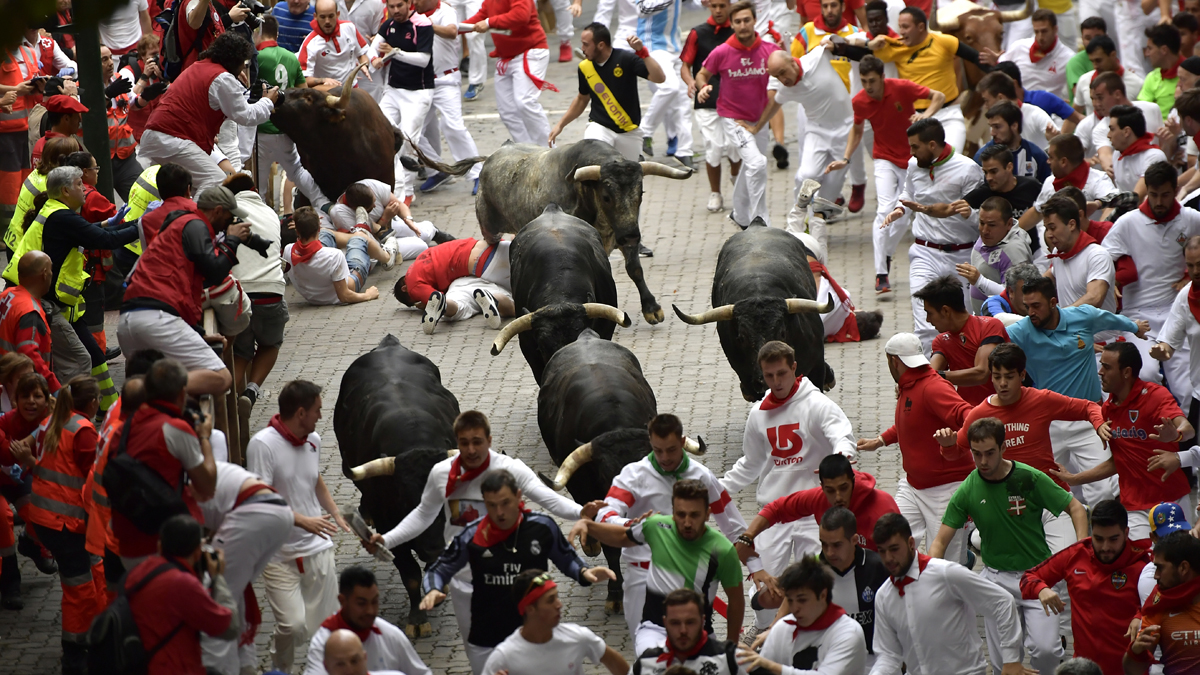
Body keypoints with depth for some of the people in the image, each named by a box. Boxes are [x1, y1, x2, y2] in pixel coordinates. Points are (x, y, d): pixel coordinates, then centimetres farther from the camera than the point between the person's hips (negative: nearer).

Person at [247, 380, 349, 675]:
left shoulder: (313, 440, 8)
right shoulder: (263, 445, -14)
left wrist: (336, 515, 16)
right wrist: (302, 520, -27)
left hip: (318, 549, 6)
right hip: (280, 555, -6)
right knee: (293, 625, -17)